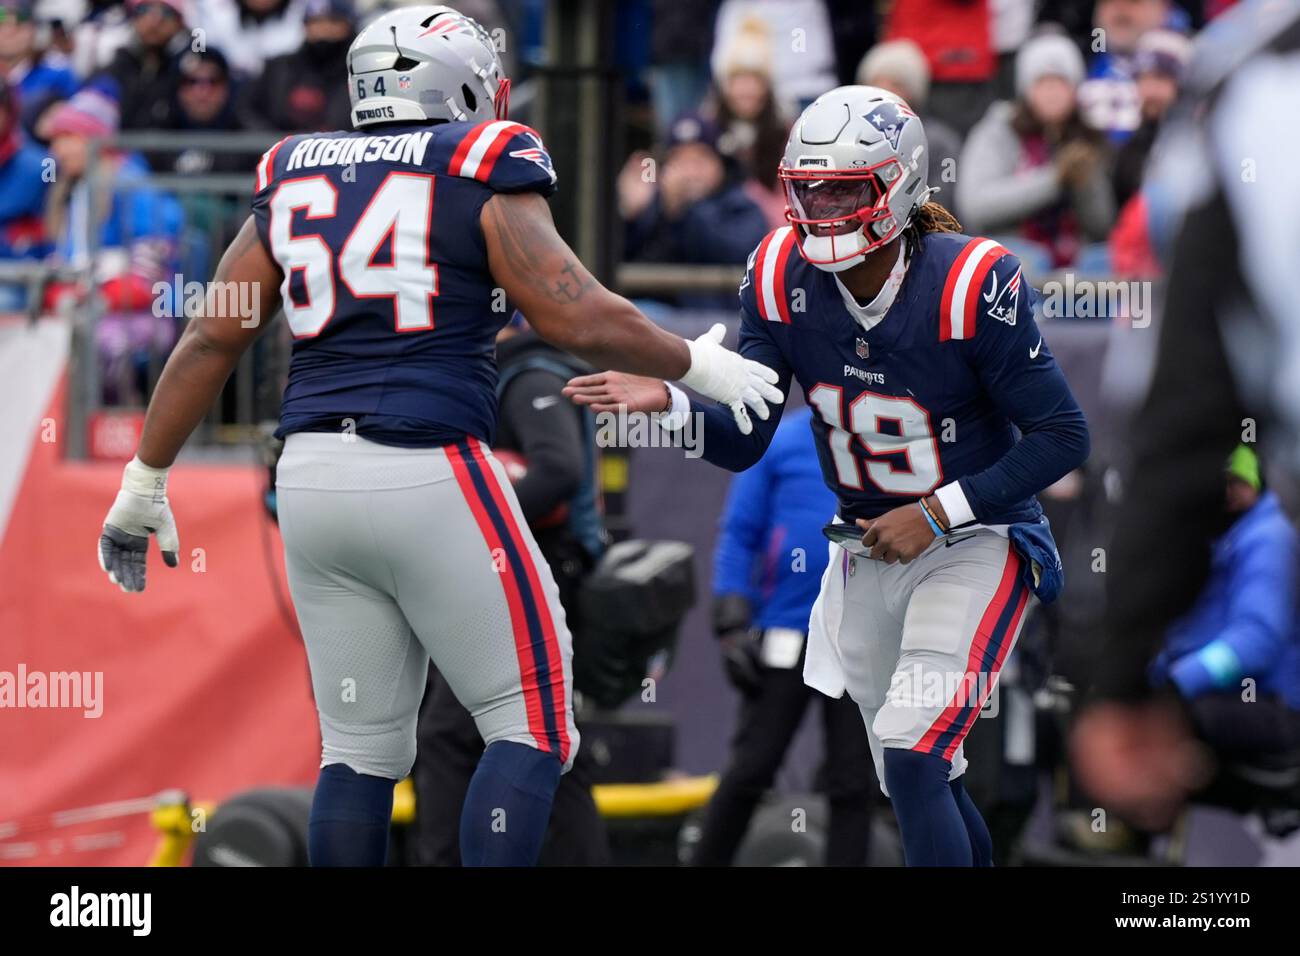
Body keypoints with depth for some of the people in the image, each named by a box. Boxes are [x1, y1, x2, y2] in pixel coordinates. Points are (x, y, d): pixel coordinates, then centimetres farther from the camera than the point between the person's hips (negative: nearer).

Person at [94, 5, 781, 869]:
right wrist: (700, 367, 7)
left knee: (362, 748, 14)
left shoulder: (294, 179, 14)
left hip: (313, 475, 6)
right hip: (432, 473, -6)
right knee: (531, 726, 5)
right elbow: (578, 319, -9)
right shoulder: (482, 177, -1)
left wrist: (145, 481, 20)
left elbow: (211, 341, 13)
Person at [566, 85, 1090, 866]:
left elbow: (1064, 437, -16)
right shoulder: (782, 279, -9)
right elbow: (742, 443, -7)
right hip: (870, 552, 6)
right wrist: (668, 402, -28)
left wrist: (937, 514, -19)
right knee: (924, 784, 14)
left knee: (913, 762, -20)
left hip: (975, 544, -6)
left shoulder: (972, 287, -24)